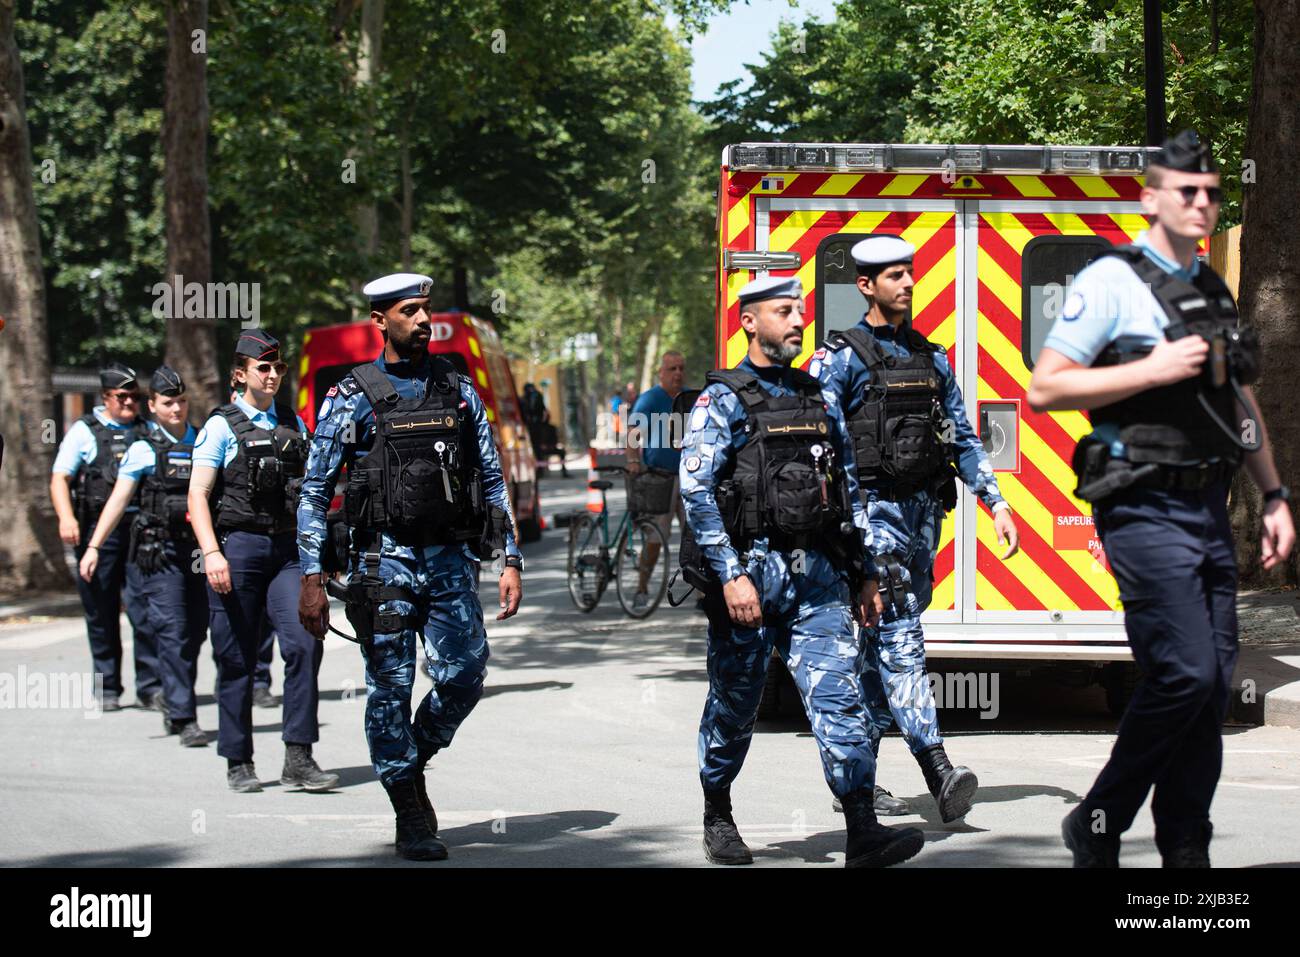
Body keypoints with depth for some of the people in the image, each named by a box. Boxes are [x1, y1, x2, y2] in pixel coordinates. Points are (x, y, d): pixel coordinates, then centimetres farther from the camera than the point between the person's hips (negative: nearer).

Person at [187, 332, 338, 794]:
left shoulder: (293, 423, 15)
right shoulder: (222, 426, 0)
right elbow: (197, 494, -5)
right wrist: (211, 553, -16)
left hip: (287, 549, 4)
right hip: (238, 547, -3)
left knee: (304, 643, -13)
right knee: (237, 660, 2)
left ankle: (298, 759, -10)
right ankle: (238, 763, 13)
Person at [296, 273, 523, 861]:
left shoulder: (458, 391, 9)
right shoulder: (351, 398, 0)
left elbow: (492, 479, 13)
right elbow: (314, 491, 2)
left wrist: (510, 560, 5)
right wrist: (312, 578, -5)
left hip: (451, 560, 2)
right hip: (383, 560, -2)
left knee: (463, 676, -8)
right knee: (390, 687, -1)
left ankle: (411, 758, 21)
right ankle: (411, 818, 8)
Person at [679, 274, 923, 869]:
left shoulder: (818, 401, 15)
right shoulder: (723, 401, -2)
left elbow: (849, 493, 20)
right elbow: (697, 492, -12)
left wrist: (865, 574, 16)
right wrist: (731, 575, -19)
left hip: (816, 577, 4)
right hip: (749, 570, -4)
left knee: (839, 696, -9)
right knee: (734, 706, 8)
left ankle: (863, 832, -16)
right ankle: (718, 817, 28)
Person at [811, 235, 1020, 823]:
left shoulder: (931, 358, 16)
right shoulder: (840, 358, -2)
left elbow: (961, 439, 19)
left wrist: (996, 504, 11)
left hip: (924, 510, 7)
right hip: (873, 510, -6)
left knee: (884, 645, 9)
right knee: (900, 638, -16)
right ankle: (938, 771, -27)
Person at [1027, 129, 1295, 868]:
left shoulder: (1215, 292, 17)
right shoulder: (1112, 282, -6)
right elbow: (1044, 389, -12)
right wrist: (1155, 369, -16)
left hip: (1210, 511, 7)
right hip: (1146, 509, -7)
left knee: (1213, 685, 4)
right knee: (1186, 672, -15)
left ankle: (1186, 850, 11)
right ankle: (1099, 823, 1)